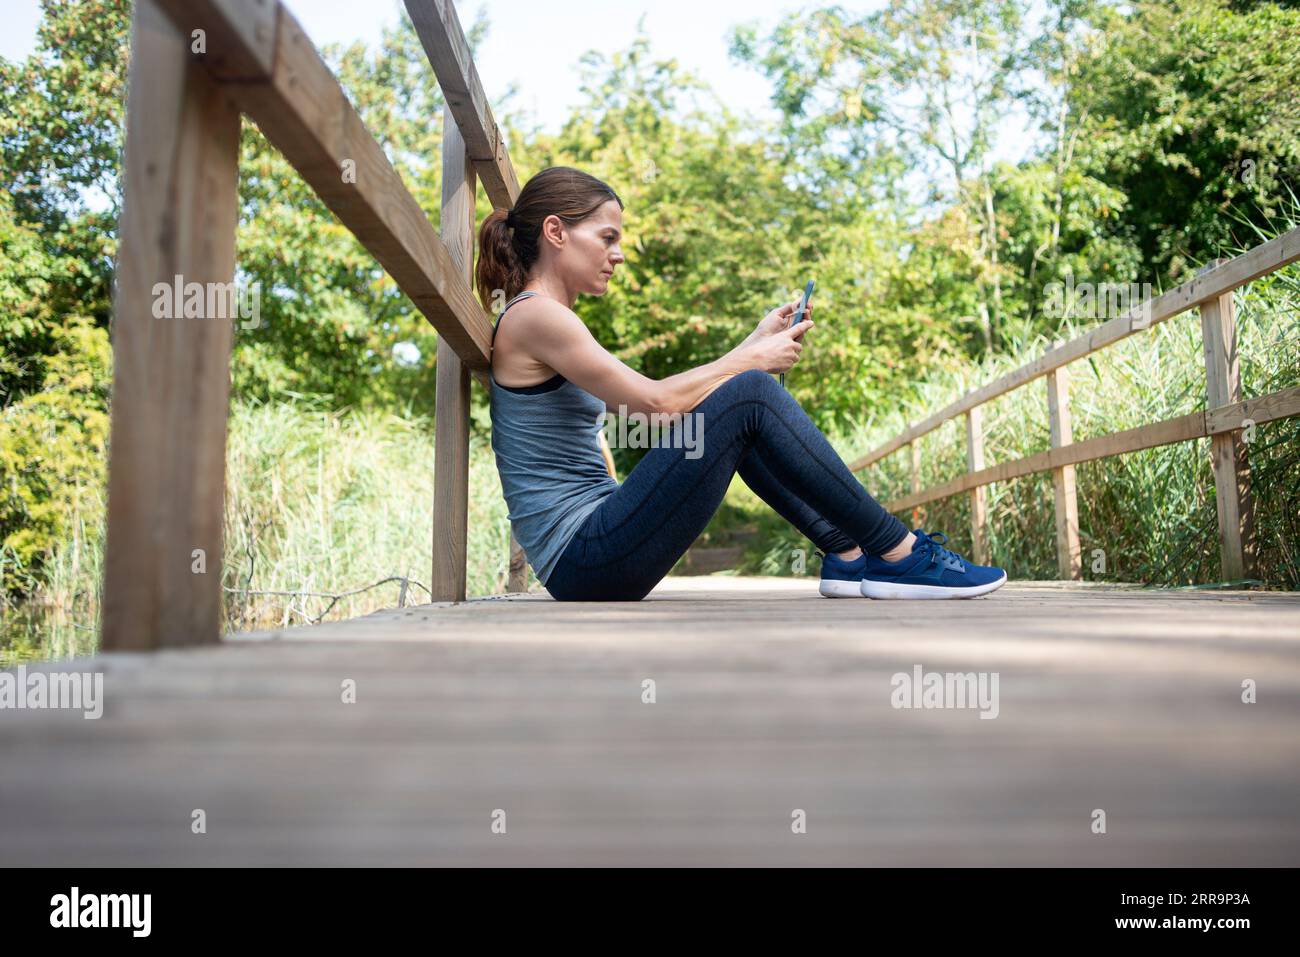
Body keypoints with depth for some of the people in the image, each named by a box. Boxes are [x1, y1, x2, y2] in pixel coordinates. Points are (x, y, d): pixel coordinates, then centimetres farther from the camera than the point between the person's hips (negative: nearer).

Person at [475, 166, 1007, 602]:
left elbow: (660, 403, 16)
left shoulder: (547, 322, 20)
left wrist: (754, 345, 10)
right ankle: (899, 554, -8)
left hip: (592, 555, 10)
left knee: (731, 414, 12)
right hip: (586, 559, -10)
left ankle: (848, 554, 7)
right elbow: (656, 400, -14)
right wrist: (751, 358, 0)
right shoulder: (533, 316, -9)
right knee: (749, 395, -16)